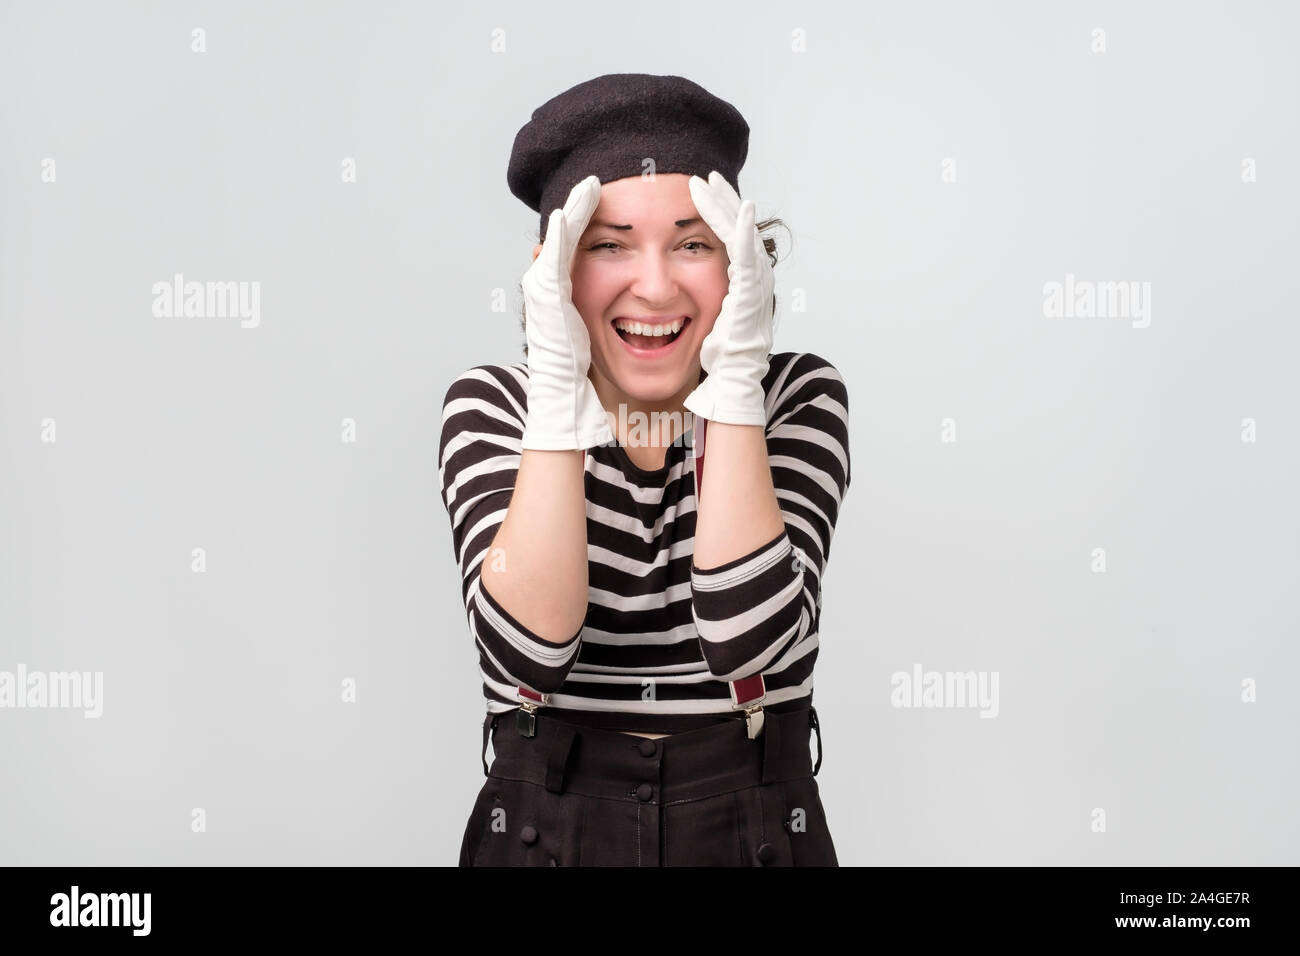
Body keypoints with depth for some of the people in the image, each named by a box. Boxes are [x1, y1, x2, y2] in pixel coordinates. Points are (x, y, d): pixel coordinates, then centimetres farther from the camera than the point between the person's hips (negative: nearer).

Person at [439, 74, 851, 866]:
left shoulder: (797, 396, -7)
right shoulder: (491, 406, -8)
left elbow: (751, 641, -21)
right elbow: (527, 652, -22)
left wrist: (735, 381, -22)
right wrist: (558, 392, -25)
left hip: (756, 827, 1)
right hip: (545, 825, 0)